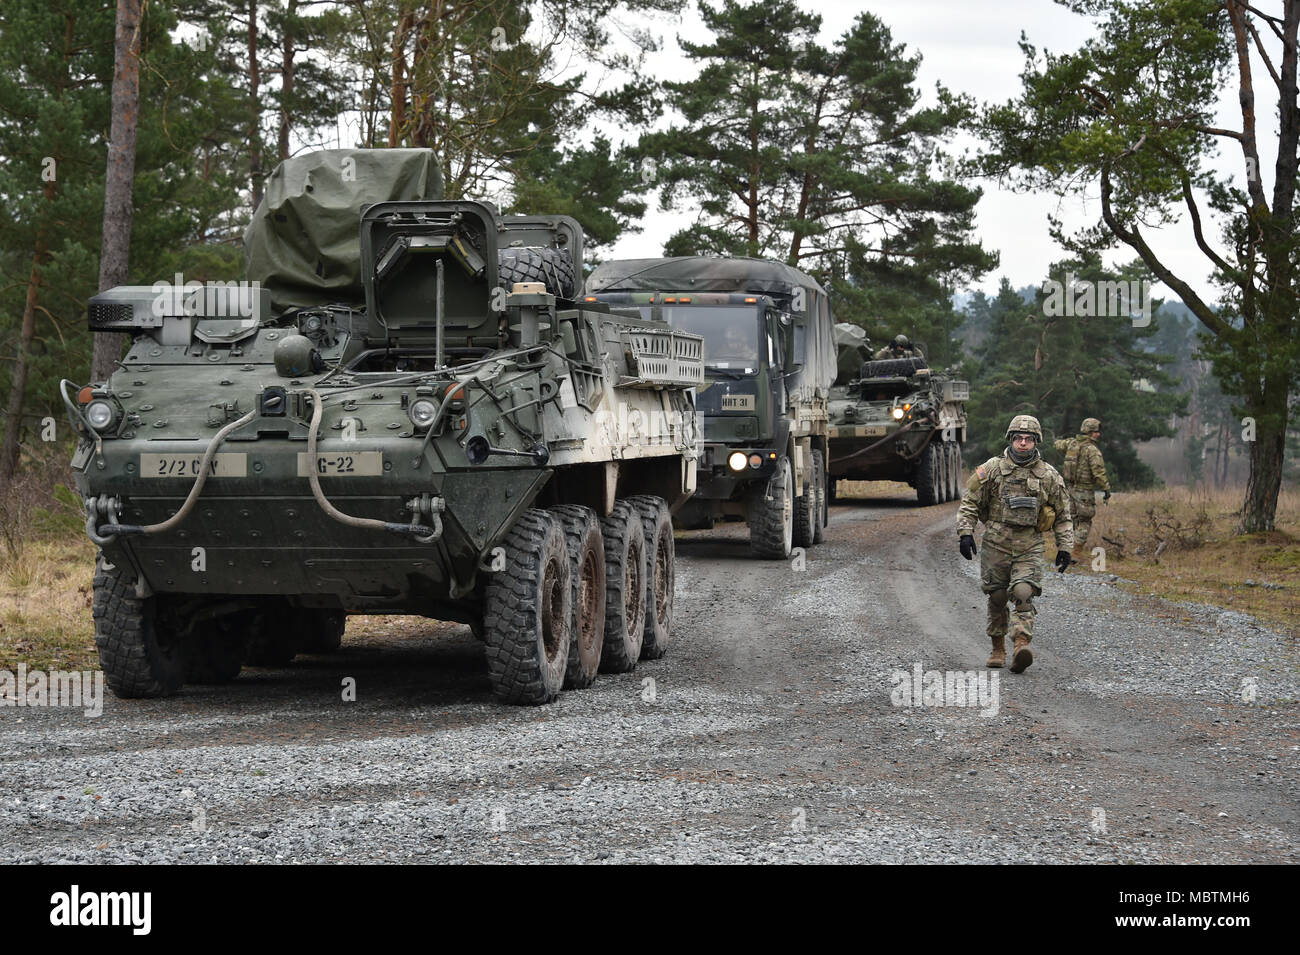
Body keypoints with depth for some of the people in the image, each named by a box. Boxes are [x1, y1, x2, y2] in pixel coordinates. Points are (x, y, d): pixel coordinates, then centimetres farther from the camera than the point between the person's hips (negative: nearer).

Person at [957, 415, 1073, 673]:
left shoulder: (1048, 476, 4)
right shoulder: (992, 469, 1)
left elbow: (1062, 515, 12)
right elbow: (969, 503, 5)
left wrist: (1064, 546, 7)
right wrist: (965, 532, -5)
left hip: (1029, 547, -1)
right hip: (996, 543, 1)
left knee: (1023, 594, -18)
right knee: (997, 598, 7)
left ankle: (1020, 647, -29)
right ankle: (998, 649, 23)